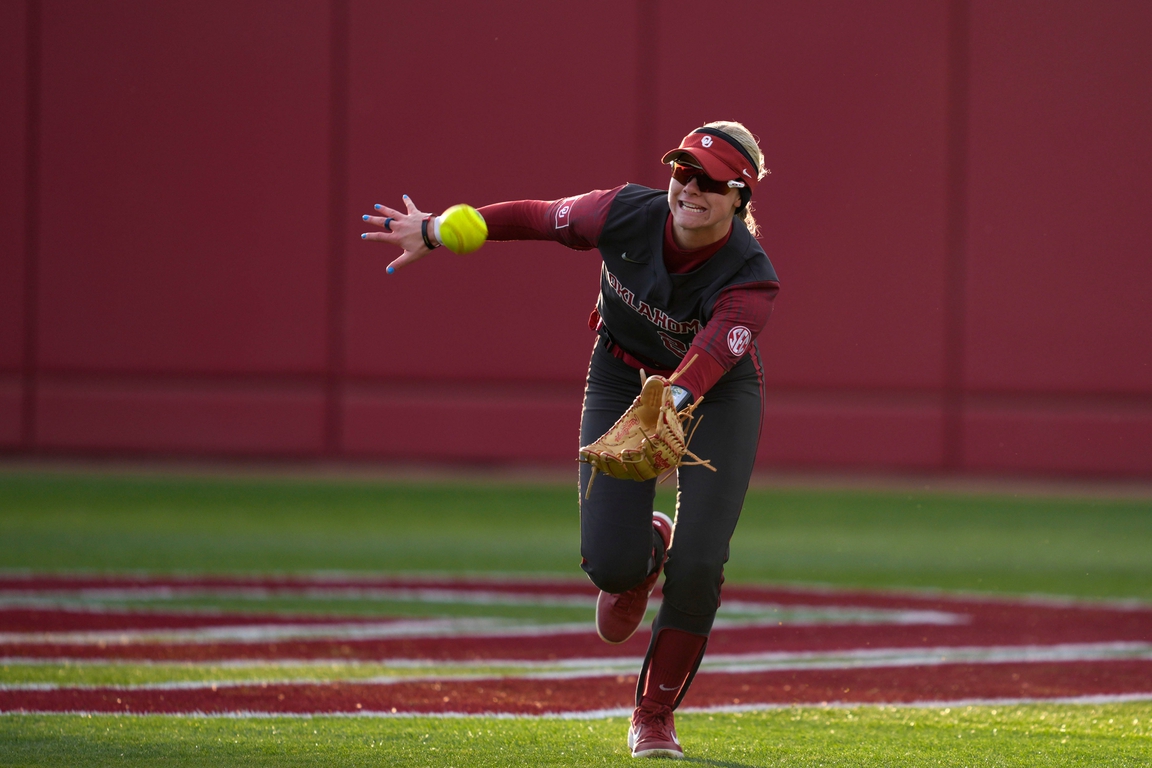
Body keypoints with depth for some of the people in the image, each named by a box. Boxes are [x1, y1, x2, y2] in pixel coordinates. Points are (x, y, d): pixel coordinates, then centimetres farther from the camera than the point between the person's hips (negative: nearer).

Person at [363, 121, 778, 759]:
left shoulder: (750, 280, -32)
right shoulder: (626, 215, -24)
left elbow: (706, 360, -50)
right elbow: (537, 217, -8)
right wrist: (434, 232, -1)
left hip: (718, 396, -2)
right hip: (622, 378, 2)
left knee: (698, 564, -15)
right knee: (609, 561, -14)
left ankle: (655, 714, 8)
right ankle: (643, 548, 28)